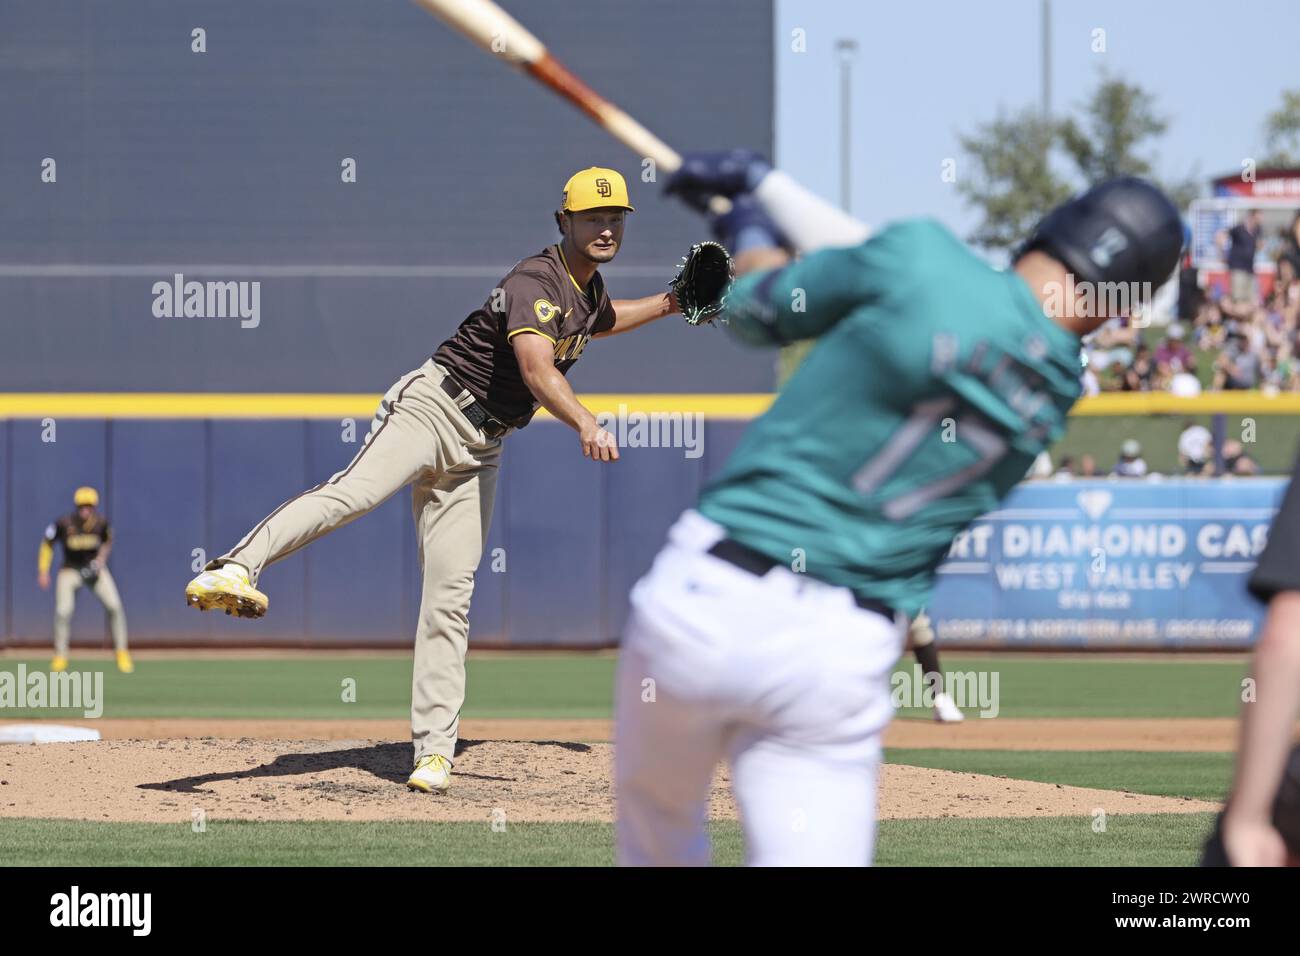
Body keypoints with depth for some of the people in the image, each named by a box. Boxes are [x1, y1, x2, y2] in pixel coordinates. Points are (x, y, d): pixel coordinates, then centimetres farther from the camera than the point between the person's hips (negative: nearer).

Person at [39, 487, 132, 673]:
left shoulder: (101, 523, -13)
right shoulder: (63, 524, -18)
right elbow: (47, 543, -2)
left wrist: (102, 558, -7)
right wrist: (43, 572, -5)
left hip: (95, 569, 1)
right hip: (71, 571, -1)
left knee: (114, 606, -14)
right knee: (63, 611, -17)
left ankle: (121, 653, 0)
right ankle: (60, 656, 2)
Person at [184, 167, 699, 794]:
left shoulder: (589, 290, 14)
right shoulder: (536, 282, -14)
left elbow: (599, 322, 42)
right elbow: (537, 368, -32)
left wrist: (668, 305, 28)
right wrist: (585, 424, -48)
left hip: (478, 449, 7)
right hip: (432, 406, -7)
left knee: (450, 599, 0)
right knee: (355, 492, -35)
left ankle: (433, 752, -1)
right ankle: (237, 568, -45)